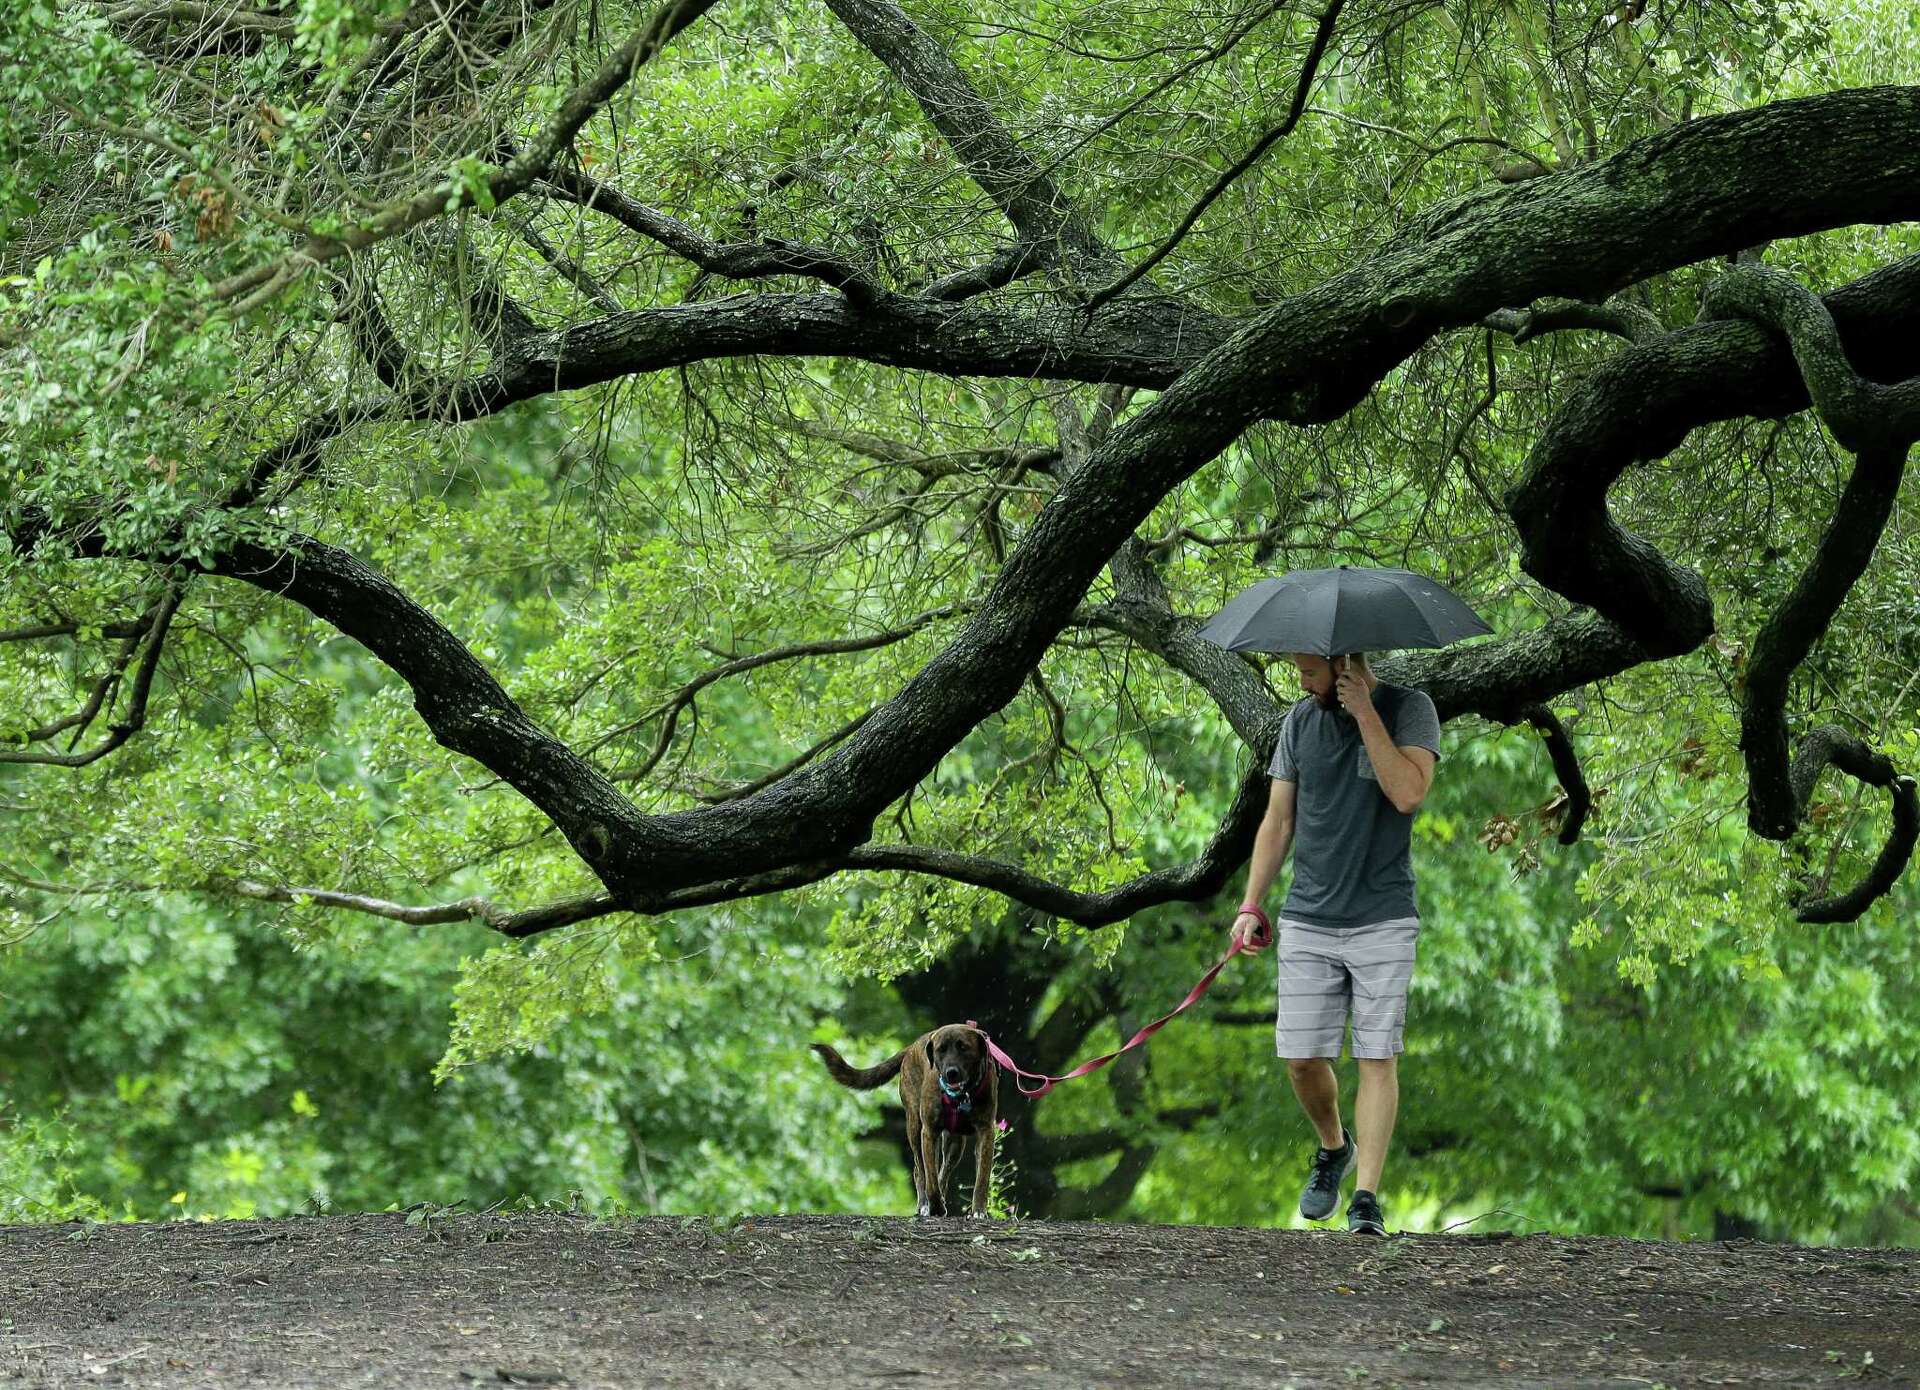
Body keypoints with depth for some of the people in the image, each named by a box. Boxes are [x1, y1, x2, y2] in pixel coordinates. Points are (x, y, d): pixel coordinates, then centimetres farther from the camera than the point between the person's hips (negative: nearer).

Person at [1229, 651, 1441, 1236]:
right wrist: (1250, 905, 4)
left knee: (1377, 1056, -6)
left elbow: (1409, 793, -19)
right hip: (1308, 920, 3)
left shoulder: (1409, 709, -2)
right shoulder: (1300, 721, 8)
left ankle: (1366, 1197, -6)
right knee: (1301, 1057, 0)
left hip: (1382, 921, -3)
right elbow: (1278, 822, 12)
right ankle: (1332, 1147, 28)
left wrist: (1364, 711, -17)